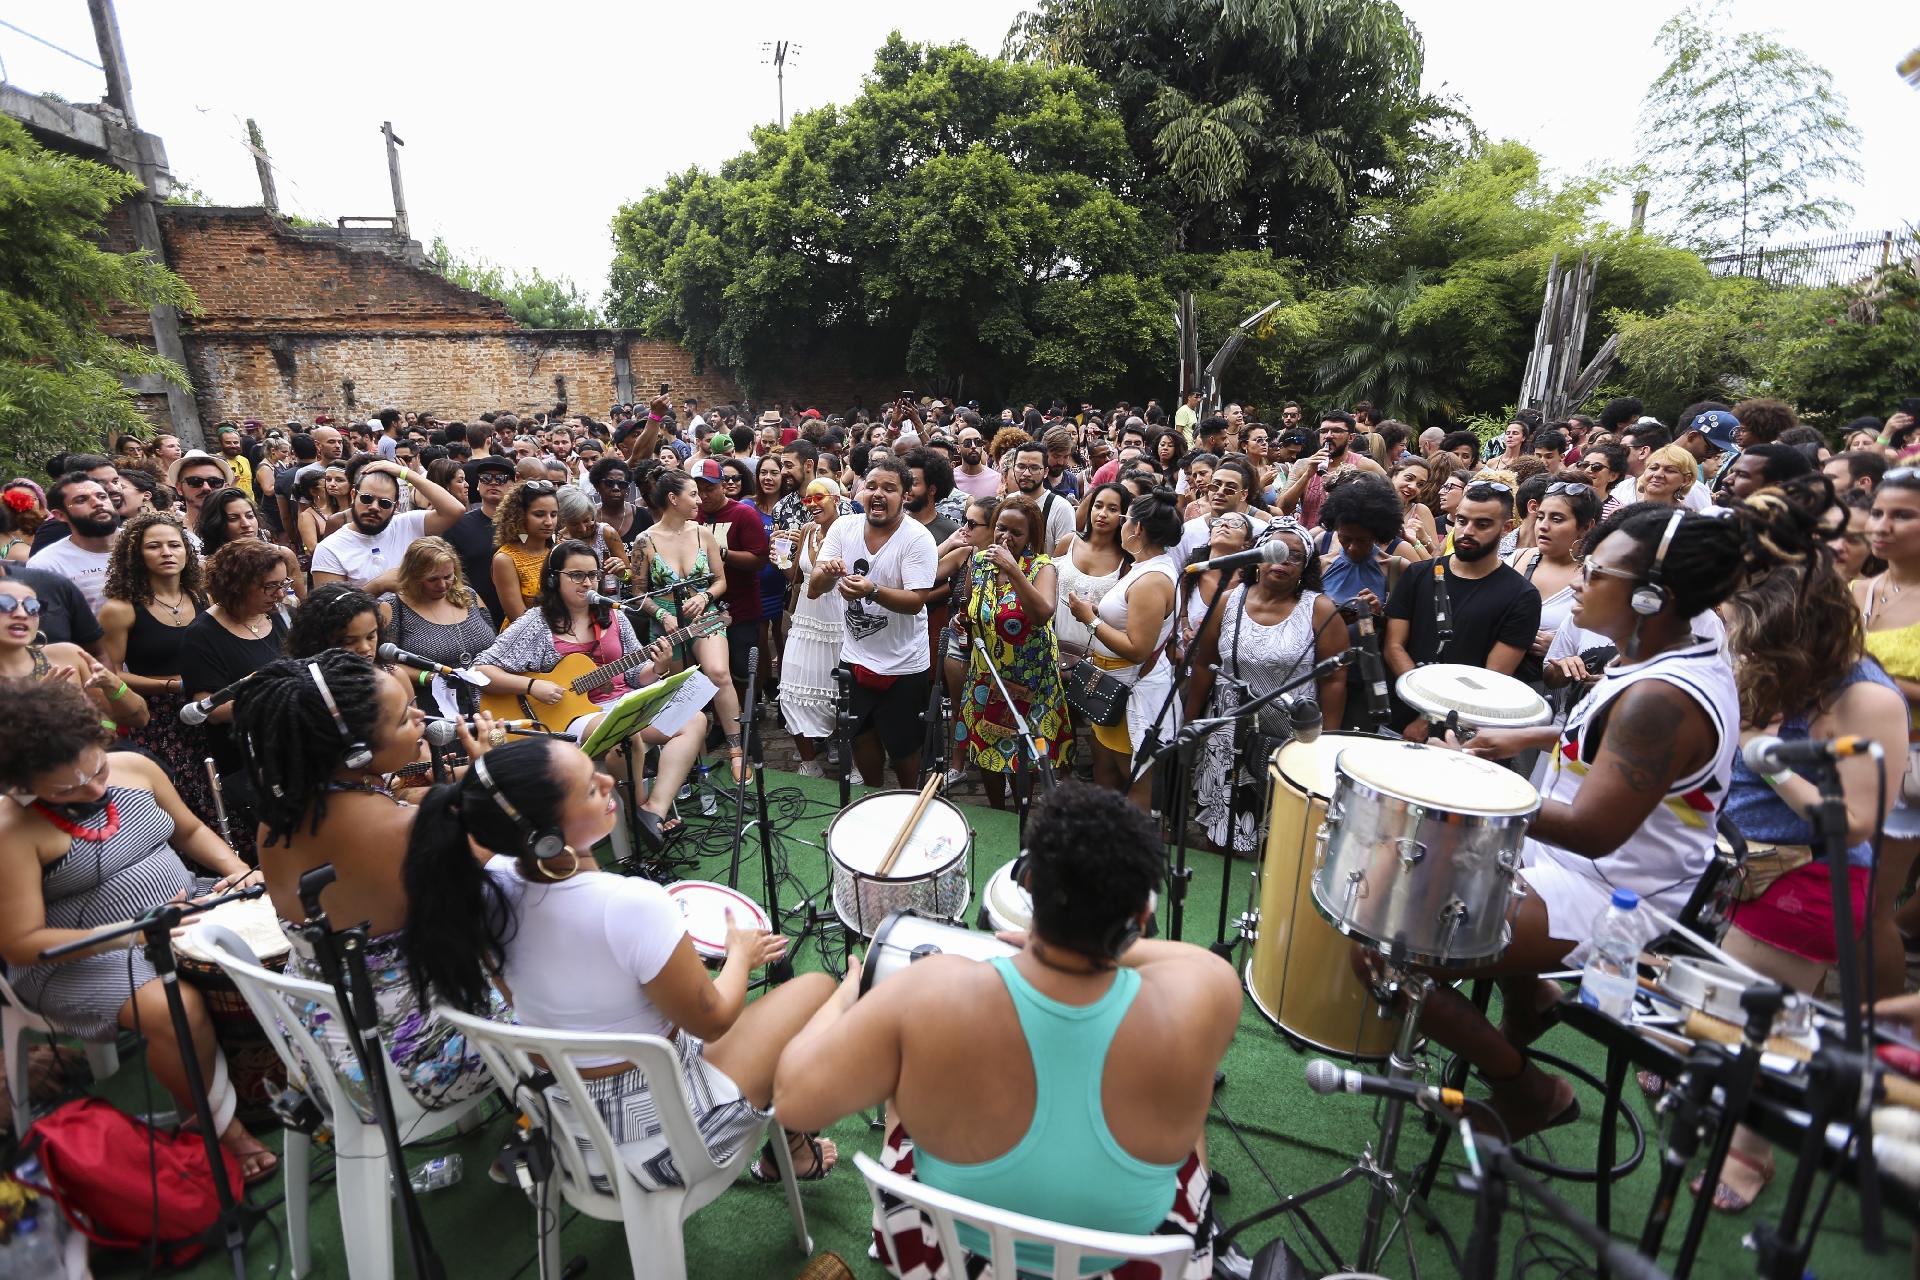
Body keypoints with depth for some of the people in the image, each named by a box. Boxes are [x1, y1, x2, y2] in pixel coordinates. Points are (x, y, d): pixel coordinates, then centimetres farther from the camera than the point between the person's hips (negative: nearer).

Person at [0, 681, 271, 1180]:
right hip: (84, 956, -5)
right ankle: (223, 1127, -7)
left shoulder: (134, 767, -2)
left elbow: (190, 830, 13)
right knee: (175, 1008, -32)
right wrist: (131, 933, -27)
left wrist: (238, 870, -5)